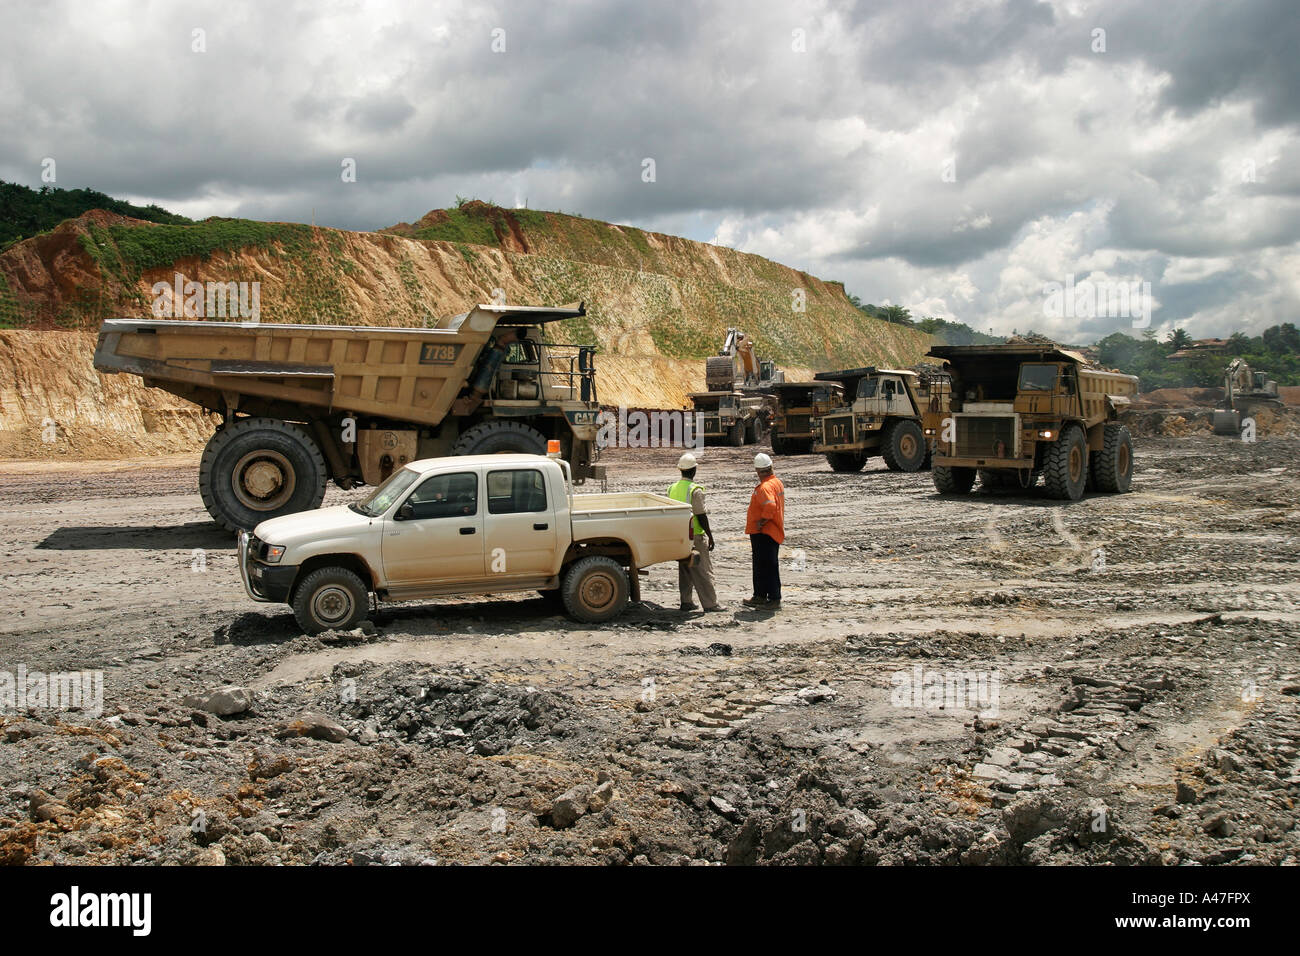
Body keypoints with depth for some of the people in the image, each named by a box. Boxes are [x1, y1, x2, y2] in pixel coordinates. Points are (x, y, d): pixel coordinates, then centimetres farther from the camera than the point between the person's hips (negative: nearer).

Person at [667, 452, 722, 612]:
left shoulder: (672, 488, 6)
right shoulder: (695, 490, -15)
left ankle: (686, 601, 15)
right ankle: (710, 604, 2)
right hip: (695, 536, -7)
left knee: (685, 569, 14)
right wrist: (710, 536, -10)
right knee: (704, 570, 0)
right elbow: (701, 515, -16)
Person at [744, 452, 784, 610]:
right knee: (760, 566, 18)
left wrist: (762, 521, -23)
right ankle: (759, 597, 27)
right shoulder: (777, 482, 11)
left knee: (768, 567, -4)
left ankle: (774, 600, 0)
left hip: (763, 533, -10)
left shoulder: (765, 487, -21)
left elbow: (770, 506, -36)